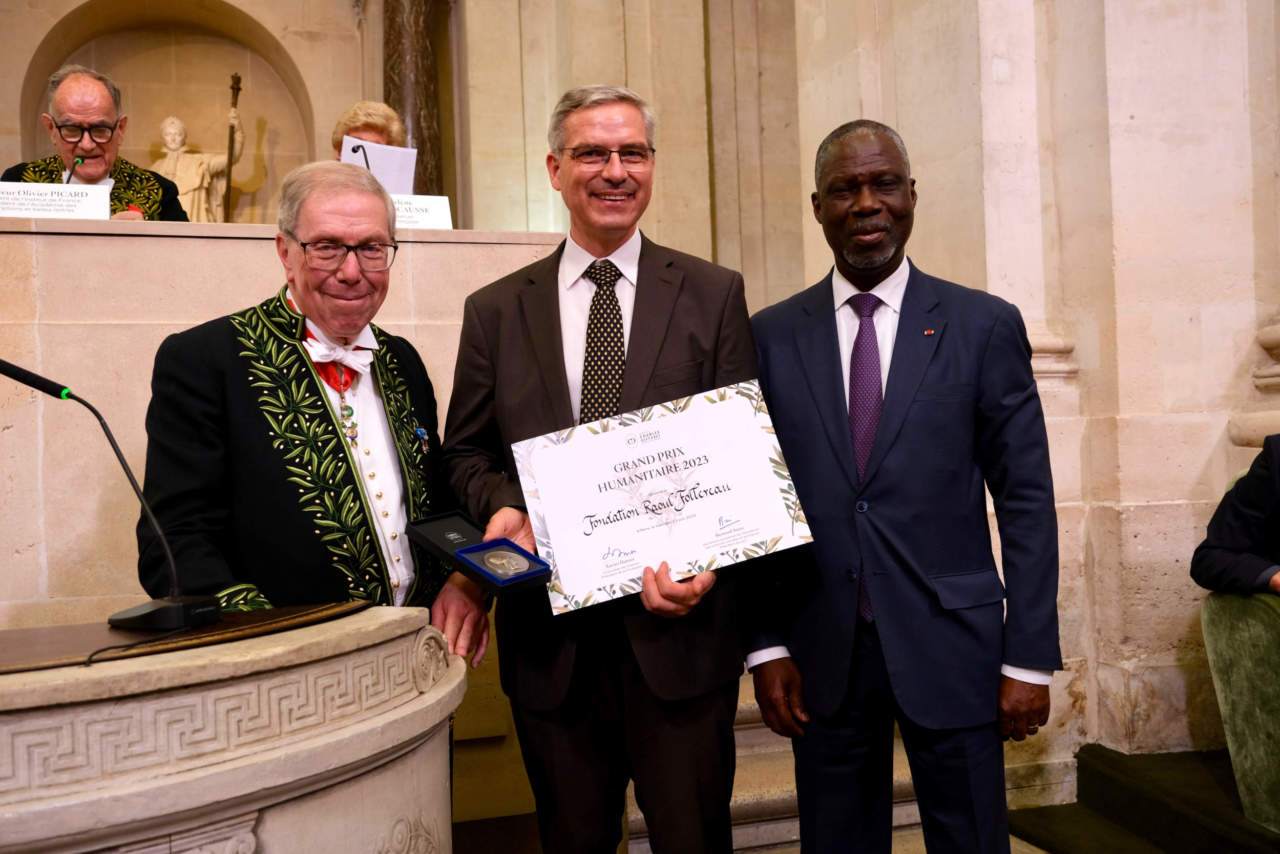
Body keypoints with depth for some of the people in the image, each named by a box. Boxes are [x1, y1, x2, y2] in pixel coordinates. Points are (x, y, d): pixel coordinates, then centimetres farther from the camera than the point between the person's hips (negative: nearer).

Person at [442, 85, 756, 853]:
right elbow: (465, 452, 11)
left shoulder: (713, 294, 2)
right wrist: (501, 505, -11)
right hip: (550, 634, 2)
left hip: (679, 624, -1)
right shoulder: (496, 310, 7)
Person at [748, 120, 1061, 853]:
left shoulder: (985, 326, -1)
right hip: (821, 654, 1)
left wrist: (1030, 657, -4)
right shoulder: (771, 337, 2)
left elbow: (1026, 502, -1)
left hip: (951, 647, -1)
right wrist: (767, 645, -1)